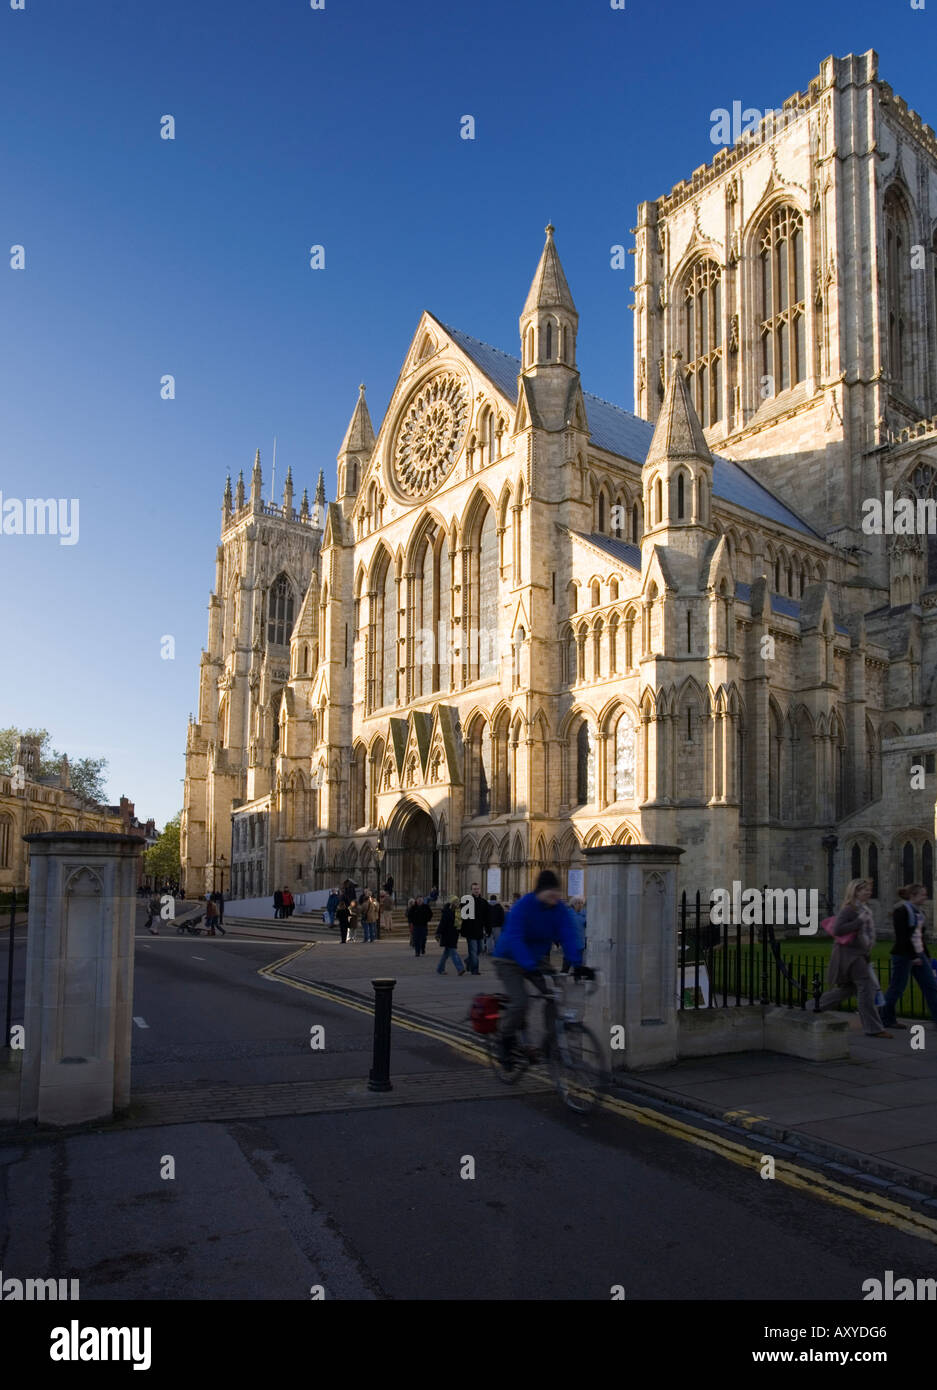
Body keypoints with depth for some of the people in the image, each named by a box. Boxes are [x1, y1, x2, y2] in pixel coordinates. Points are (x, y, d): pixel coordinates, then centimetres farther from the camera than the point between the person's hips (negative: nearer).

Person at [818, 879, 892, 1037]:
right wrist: (860, 921, -24)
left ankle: (816, 1005, 23)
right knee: (866, 986, -11)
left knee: (849, 988, 13)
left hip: (860, 954, 10)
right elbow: (837, 930, -25)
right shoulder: (849, 909, -15)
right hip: (850, 953, -10)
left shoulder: (864, 908, 13)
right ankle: (873, 1028, -8)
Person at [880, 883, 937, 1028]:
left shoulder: (918, 911, 12)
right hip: (904, 954, -9)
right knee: (897, 987, -1)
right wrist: (913, 956, -22)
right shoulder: (901, 911, -14)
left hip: (918, 953, 9)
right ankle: (885, 1018, 12)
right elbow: (902, 936, -20)